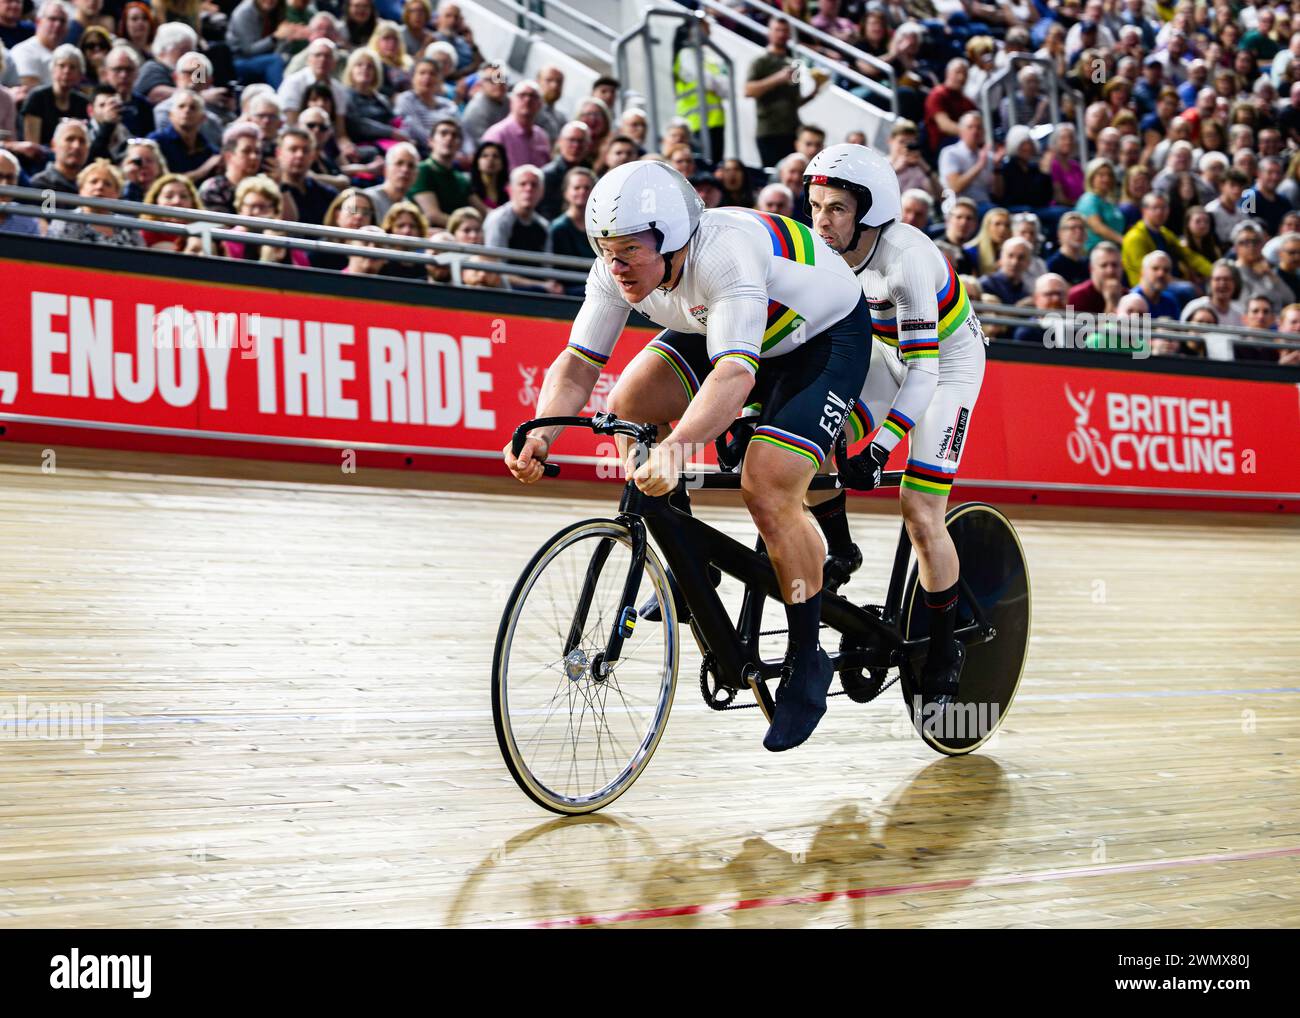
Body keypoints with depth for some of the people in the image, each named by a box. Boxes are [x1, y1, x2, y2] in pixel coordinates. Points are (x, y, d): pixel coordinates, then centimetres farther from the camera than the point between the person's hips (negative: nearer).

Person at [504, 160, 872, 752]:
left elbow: (735, 373, -51)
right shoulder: (619, 270, -19)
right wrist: (541, 434, -36)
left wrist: (677, 445, -66)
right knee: (630, 404, -11)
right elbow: (578, 364, -17)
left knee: (768, 490, -22)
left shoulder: (726, 253, -40)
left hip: (824, 338, -7)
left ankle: (807, 659, -5)